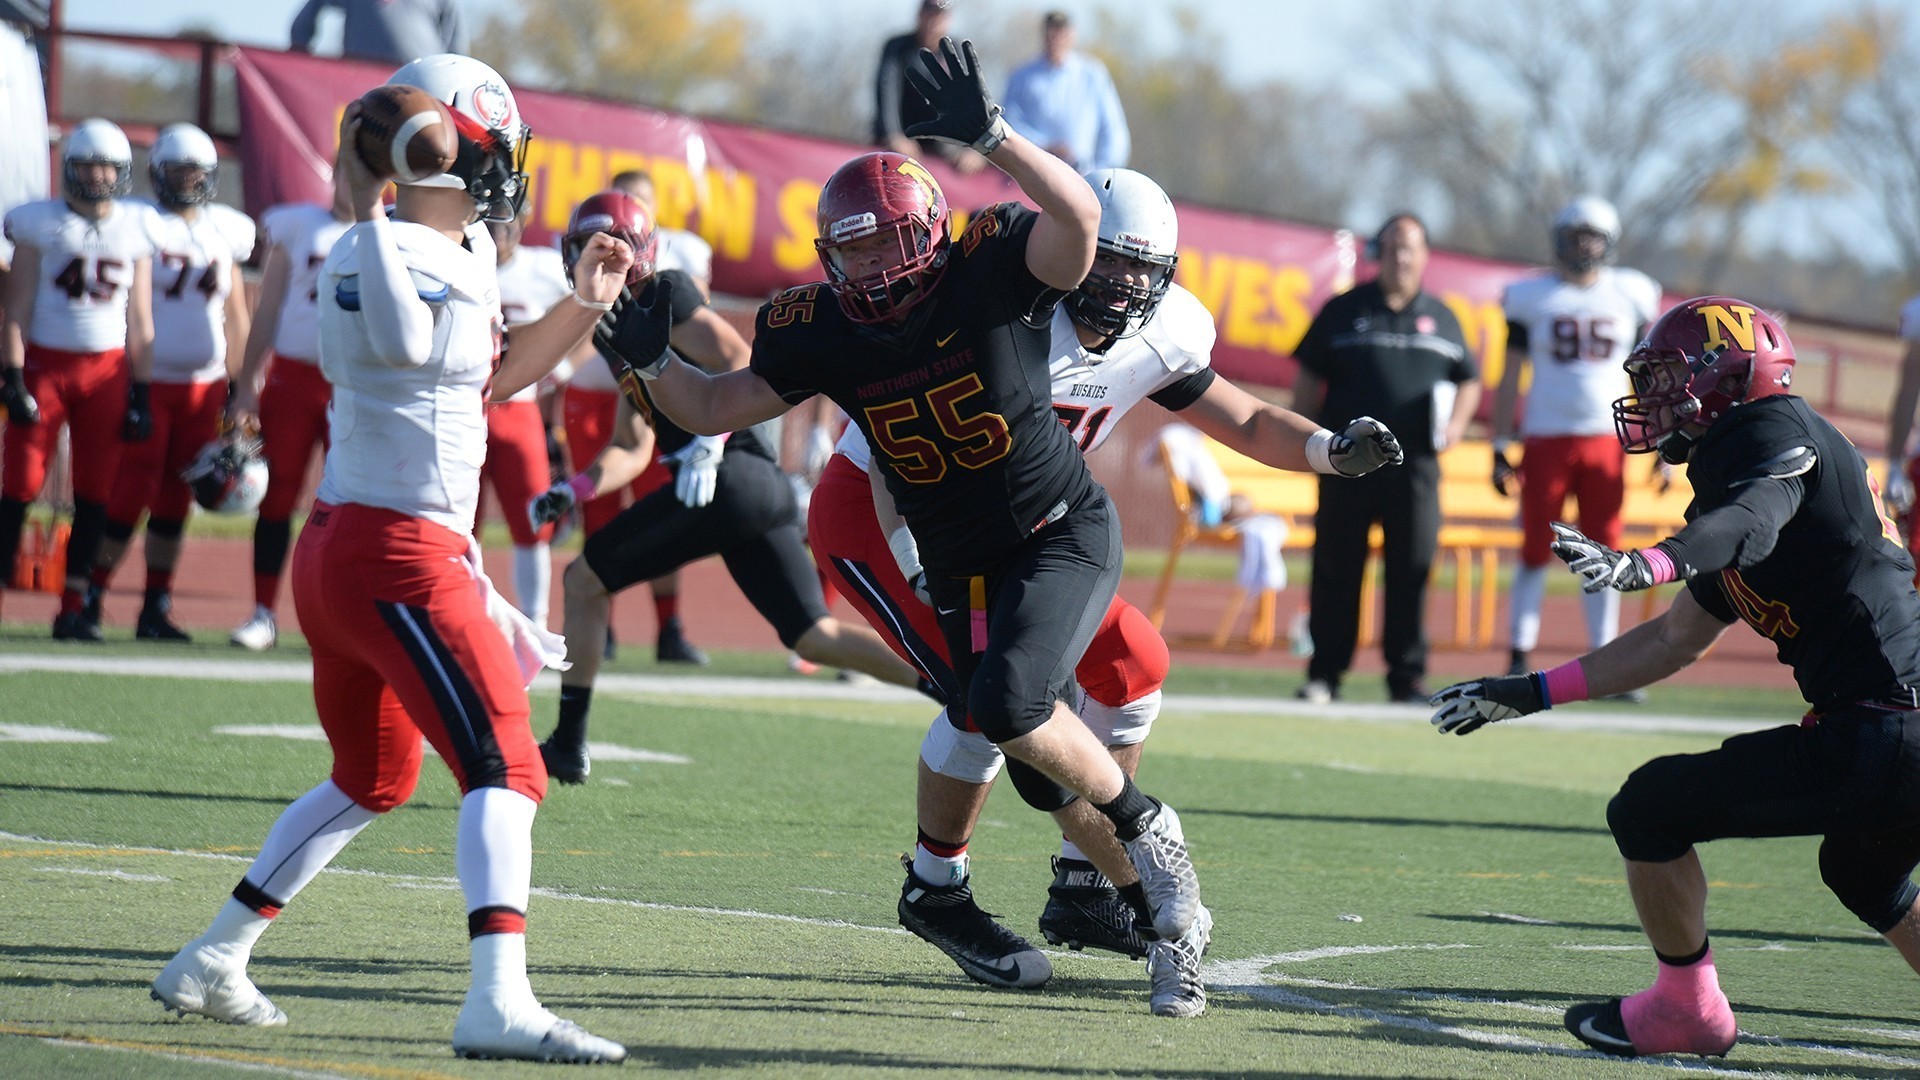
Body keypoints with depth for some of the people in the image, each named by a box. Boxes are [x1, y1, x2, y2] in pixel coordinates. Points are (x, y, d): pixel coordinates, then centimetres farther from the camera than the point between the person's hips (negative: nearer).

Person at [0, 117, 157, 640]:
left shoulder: (135, 228, 7)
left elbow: (140, 321, 10)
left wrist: (140, 393, 7)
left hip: (106, 369, 2)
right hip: (44, 362, -2)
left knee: (94, 493, 1)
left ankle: (74, 607, 7)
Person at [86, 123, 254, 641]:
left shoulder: (226, 231, 10)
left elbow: (236, 316, 16)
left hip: (205, 384, 4)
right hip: (150, 380, -4)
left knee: (174, 501, 7)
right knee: (131, 492, -8)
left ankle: (156, 608, 13)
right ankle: (91, 597, 1)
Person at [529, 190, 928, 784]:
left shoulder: (664, 295, 1)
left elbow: (739, 363, -12)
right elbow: (631, 449, 31)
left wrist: (709, 443, -22)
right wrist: (573, 490, 17)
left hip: (730, 478, -9)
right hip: (765, 490, 9)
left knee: (583, 579, 3)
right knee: (817, 638, 6)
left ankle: (568, 745, 7)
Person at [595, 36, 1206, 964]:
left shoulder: (989, 272, -19)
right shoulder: (822, 333, -6)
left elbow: (1079, 218, -39)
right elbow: (713, 410, 2)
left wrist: (988, 136, -51)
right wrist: (652, 359, -18)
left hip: (1063, 532, -5)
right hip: (958, 565, 5)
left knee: (1008, 705, -25)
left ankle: (1144, 828, -3)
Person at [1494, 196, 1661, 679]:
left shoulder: (1630, 295, 6)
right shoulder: (1532, 297, 2)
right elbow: (1511, 375, 4)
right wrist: (1500, 448, -1)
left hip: (1606, 439, 2)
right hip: (1547, 439, -2)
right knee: (1536, 552, 0)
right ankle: (1519, 660, 5)